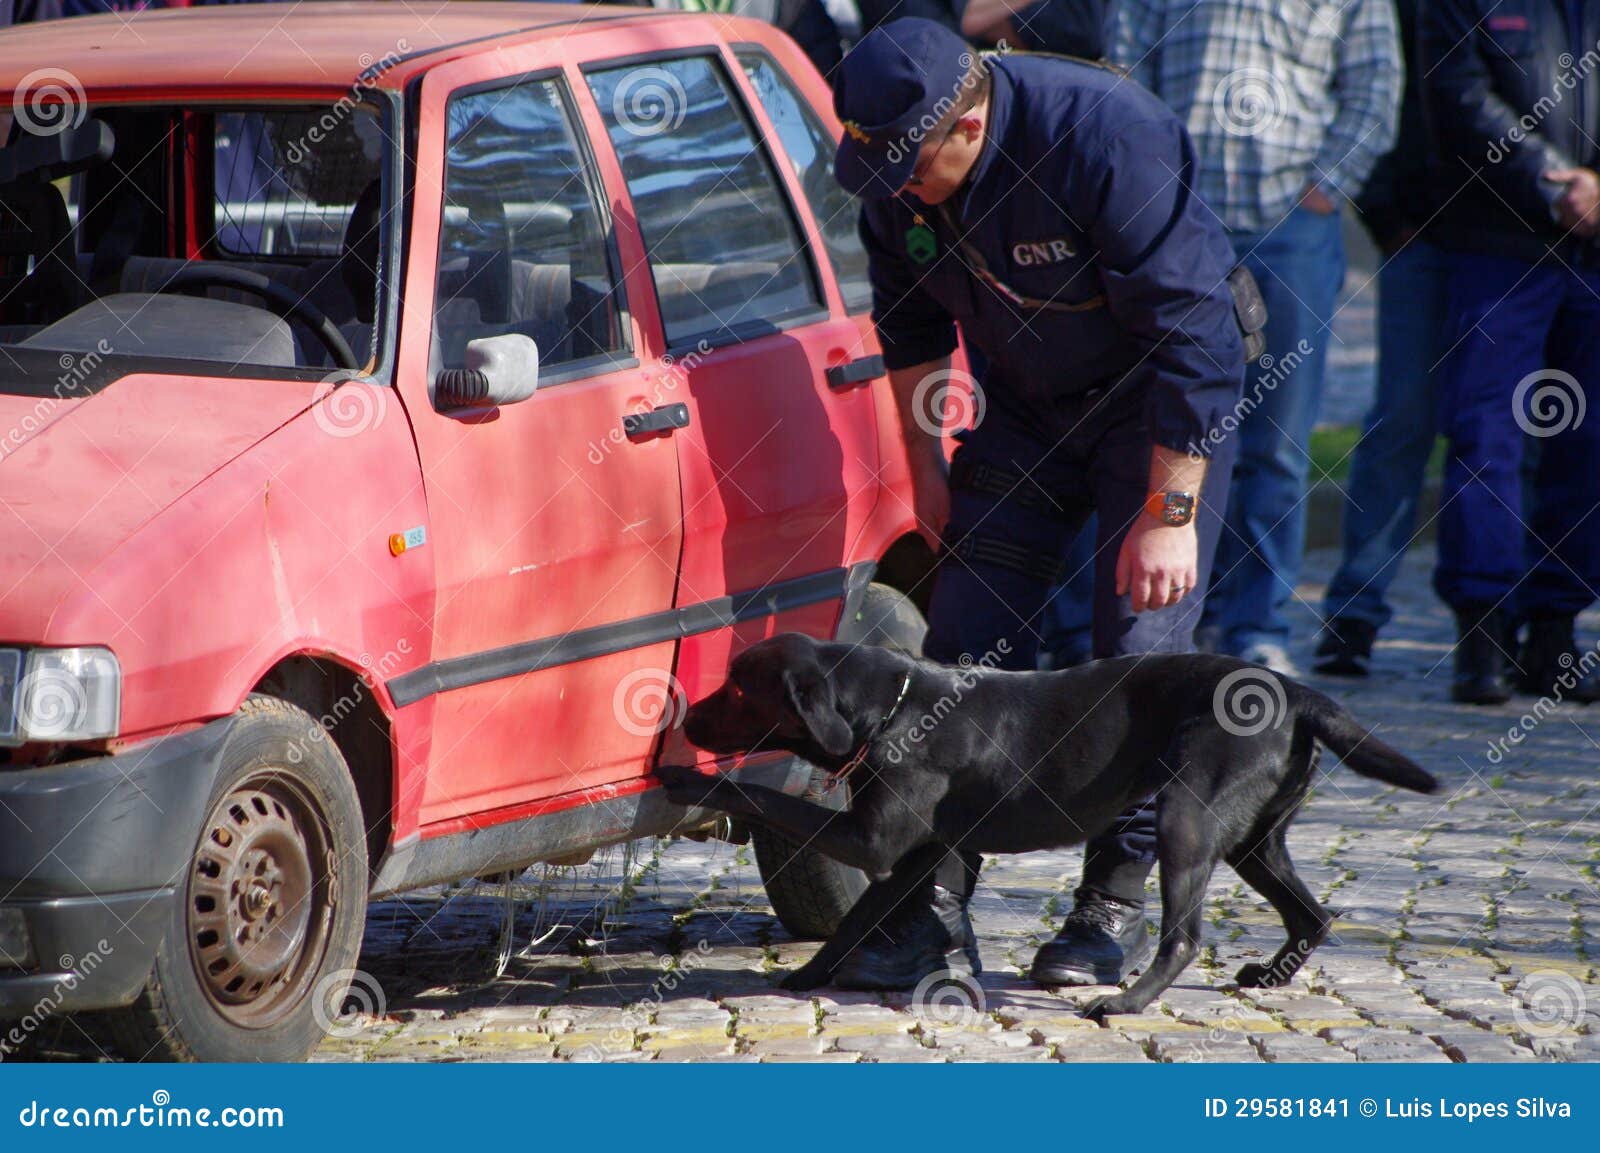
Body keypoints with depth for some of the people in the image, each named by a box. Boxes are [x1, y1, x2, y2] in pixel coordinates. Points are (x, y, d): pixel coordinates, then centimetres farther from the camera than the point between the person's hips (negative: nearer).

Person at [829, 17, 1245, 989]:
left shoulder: (1106, 137, -33)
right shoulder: (895, 174, -13)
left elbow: (1190, 332, -29)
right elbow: (911, 320, 8)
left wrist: (1171, 513, -29)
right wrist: (927, 463, 7)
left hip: (1165, 404, -5)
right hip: (1025, 405, 5)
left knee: (1140, 654, -10)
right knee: (964, 650, -4)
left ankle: (1117, 906, 3)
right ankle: (936, 914, -2)